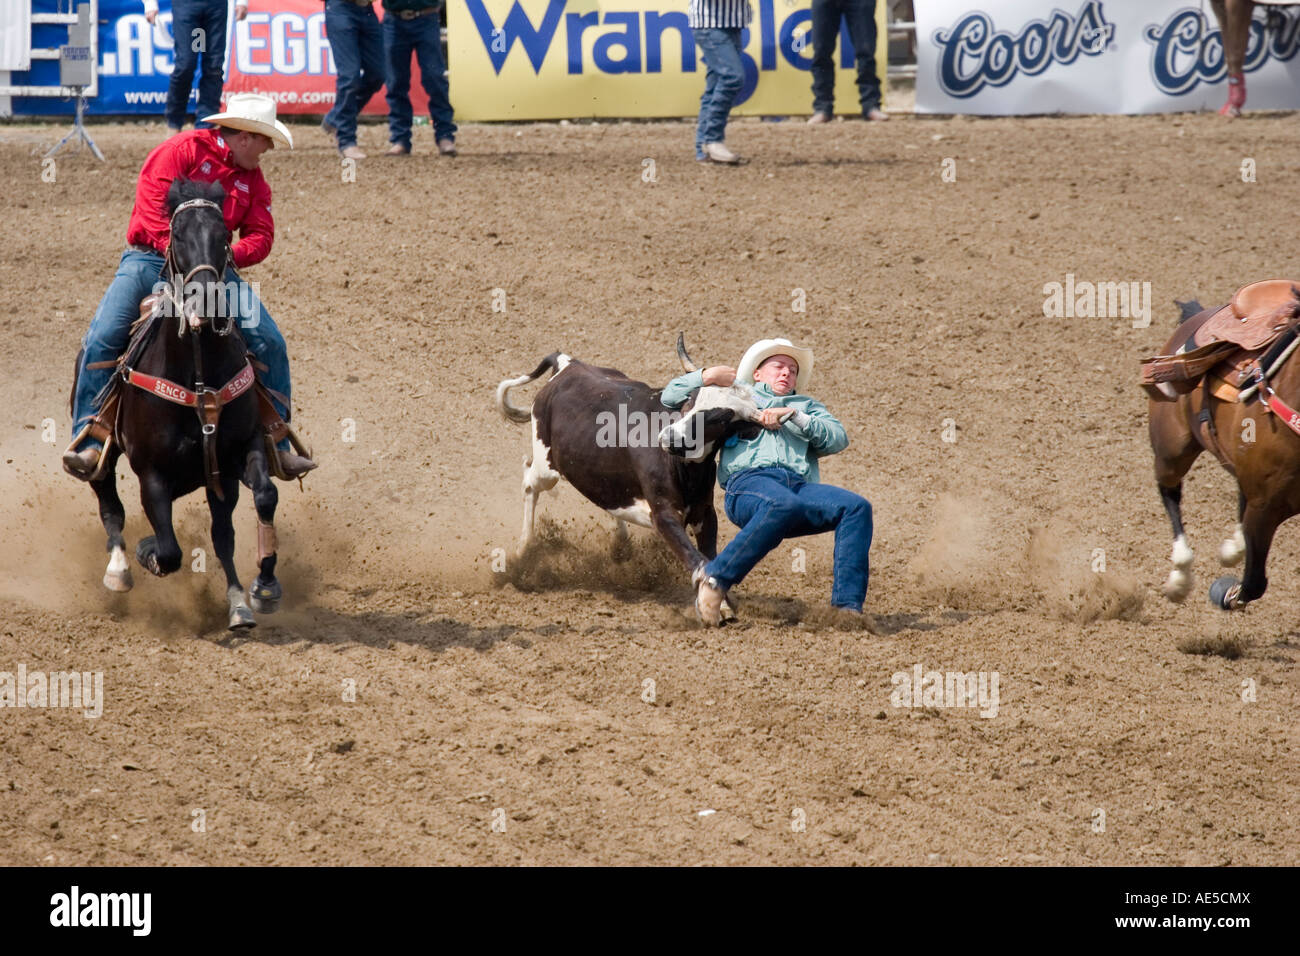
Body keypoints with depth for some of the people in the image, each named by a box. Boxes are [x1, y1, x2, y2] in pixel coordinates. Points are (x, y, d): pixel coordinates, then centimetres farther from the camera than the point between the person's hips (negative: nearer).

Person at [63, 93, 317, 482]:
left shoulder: (253, 179, 15)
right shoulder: (183, 150, -4)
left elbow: (261, 235, 7)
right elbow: (151, 204, -13)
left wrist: (231, 253, -14)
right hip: (151, 259, -4)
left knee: (269, 344, -8)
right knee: (101, 340, -23)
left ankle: (276, 443, 5)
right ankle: (88, 442, -19)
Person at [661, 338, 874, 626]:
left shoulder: (807, 407, 38)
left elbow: (838, 439, 17)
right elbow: (670, 397, 32)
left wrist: (793, 416, 6)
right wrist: (708, 376, 16)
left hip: (800, 485, 4)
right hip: (747, 482, -4)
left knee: (856, 507, -25)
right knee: (784, 505, -42)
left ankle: (848, 605, -31)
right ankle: (715, 579, -40)